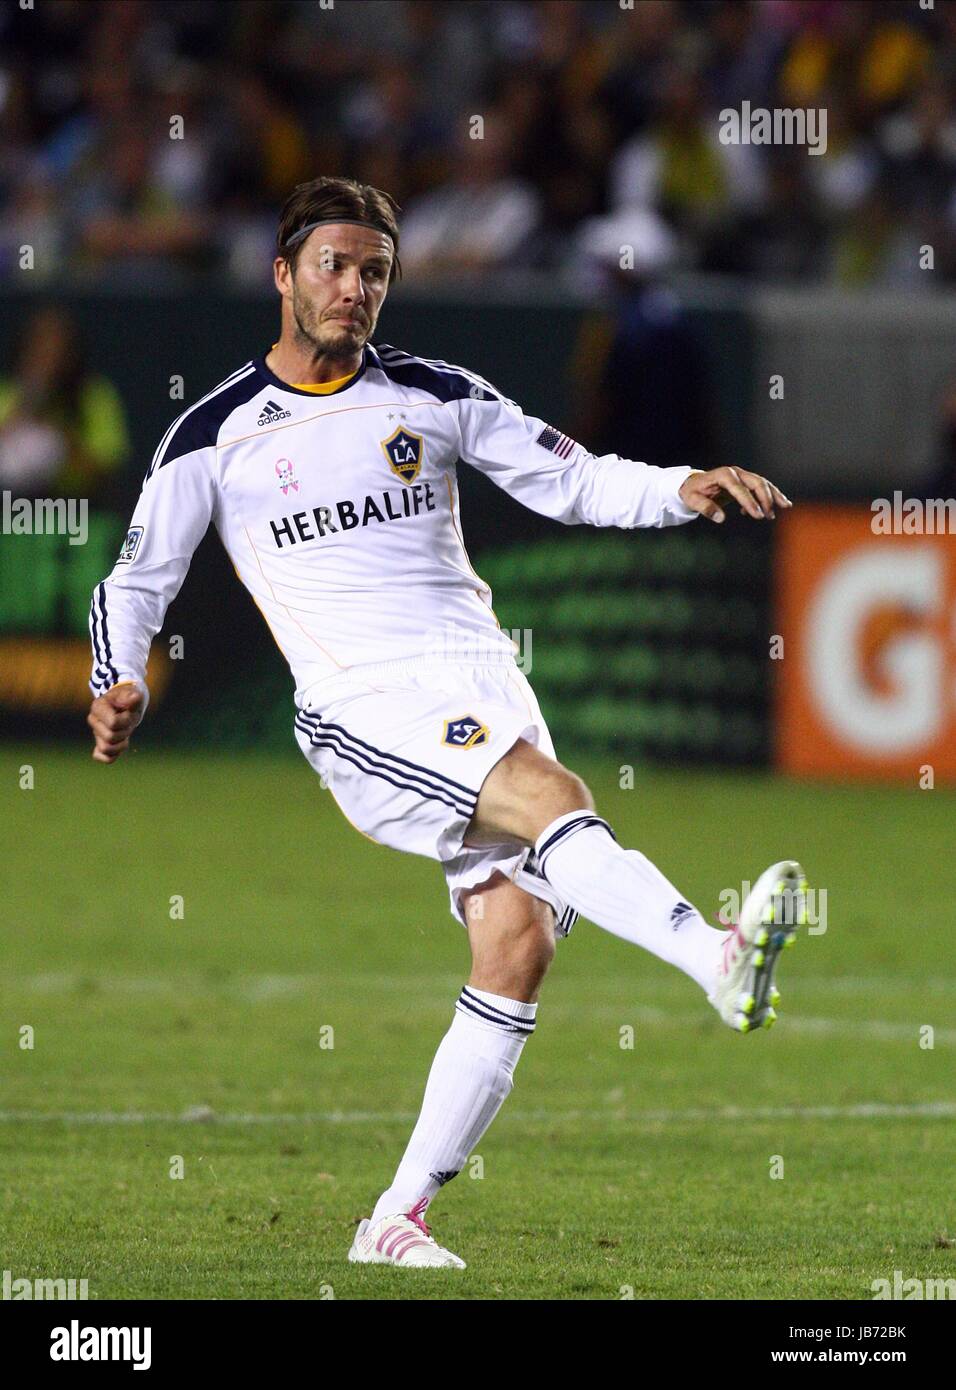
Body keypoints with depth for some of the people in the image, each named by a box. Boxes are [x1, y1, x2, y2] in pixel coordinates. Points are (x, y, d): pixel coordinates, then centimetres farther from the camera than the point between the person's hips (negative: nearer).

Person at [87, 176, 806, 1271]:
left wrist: (680, 490, -3)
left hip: (484, 687, 4)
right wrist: (117, 685, -9)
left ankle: (398, 1219, -6)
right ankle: (722, 963, -49)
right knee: (555, 802, -31)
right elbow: (134, 583, 11)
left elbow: (573, 482, 16)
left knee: (519, 943, -11)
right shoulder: (216, 433, 6)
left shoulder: (436, 396, 13)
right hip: (364, 717, -4)